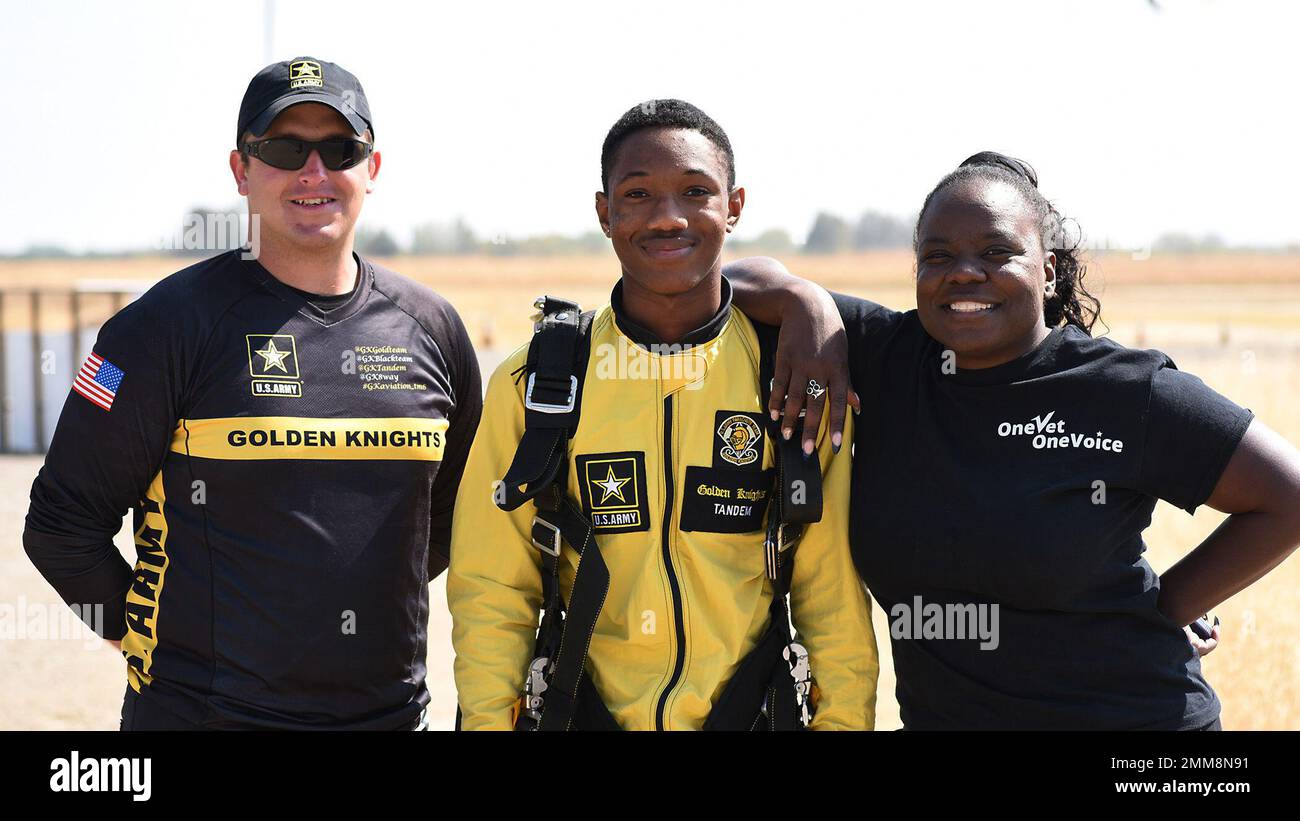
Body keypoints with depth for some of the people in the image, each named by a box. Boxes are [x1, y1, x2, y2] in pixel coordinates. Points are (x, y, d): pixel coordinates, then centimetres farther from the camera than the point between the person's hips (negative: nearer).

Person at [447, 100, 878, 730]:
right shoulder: (533, 385, -5)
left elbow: (832, 593, -3)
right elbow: (493, 592, -2)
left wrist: (843, 721, -8)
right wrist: (489, 720, -10)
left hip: (753, 712, 0)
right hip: (584, 710, 0)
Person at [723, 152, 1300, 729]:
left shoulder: (1123, 390, -13)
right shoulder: (885, 362, -3)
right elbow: (743, 281, 4)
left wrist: (1161, 612, -10)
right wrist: (805, 303, -17)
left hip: (1124, 712, -4)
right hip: (934, 714, 4)